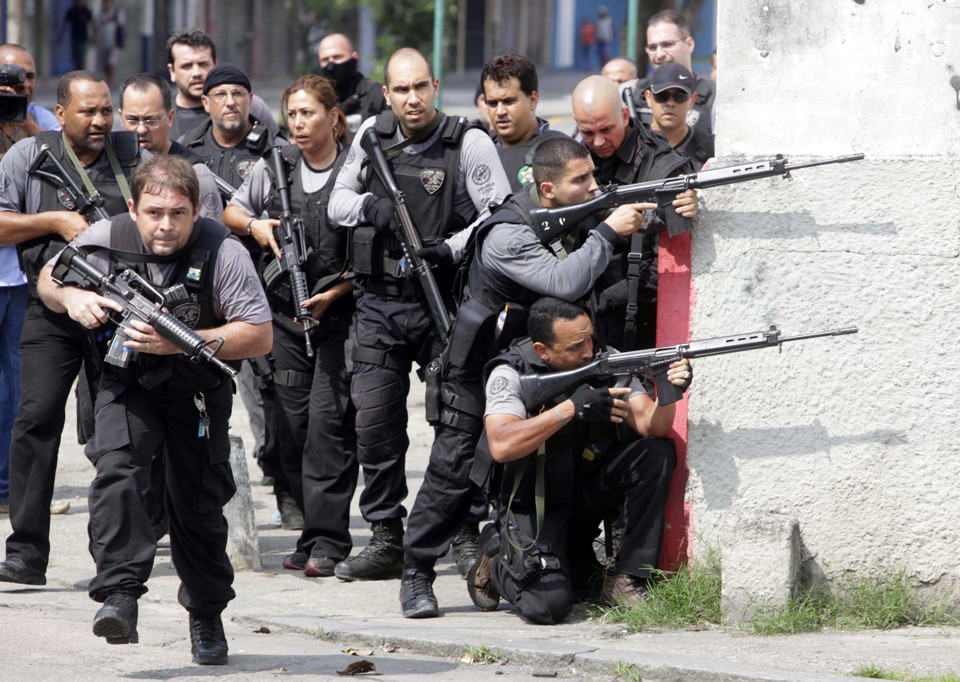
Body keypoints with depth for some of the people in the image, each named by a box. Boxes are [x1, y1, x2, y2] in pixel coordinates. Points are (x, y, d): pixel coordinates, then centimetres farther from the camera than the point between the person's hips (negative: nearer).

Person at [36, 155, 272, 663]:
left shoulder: (222, 253, -23)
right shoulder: (105, 240, -15)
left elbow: (260, 336, -23)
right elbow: (48, 281, 4)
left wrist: (181, 343, -34)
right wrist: (71, 296, -21)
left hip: (196, 390, -1)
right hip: (127, 382, 1)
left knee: (198, 504, 4)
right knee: (115, 469, -25)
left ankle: (206, 616, 24)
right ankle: (119, 594, -29)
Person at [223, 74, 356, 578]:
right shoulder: (275, 169, 9)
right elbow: (231, 211, 22)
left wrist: (334, 294, -14)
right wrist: (254, 225, 1)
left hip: (339, 312, -5)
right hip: (285, 311, 5)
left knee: (328, 420, -12)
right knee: (295, 422, 5)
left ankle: (328, 540, -11)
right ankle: (313, 532, 13)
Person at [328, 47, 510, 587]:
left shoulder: (469, 143, -6)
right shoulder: (372, 136, 7)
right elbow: (338, 202, 13)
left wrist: (451, 248, -23)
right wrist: (369, 205, -9)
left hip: (443, 303, -4)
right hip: (379, 304, 4)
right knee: (375, 424, 1)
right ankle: (387, 541, 8)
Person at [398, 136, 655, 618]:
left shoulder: (580, 217, -1)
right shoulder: (508, 236, -27)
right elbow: (565, 283, -39)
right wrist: (608, 232, -33)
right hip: (481, 371, -7)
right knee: (456, 472, -5)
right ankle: (417, 576, 5)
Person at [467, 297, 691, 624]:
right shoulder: (511, 373, -16)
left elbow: (649, 425, -14)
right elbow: (501, 446, -31)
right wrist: (572, 407, -34)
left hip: (588, 492, 5)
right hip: (534, 505, -4)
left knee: (657, 454, -20)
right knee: (548, 604, -25)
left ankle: (626, 579, -12)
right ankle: (498, 558, 11)